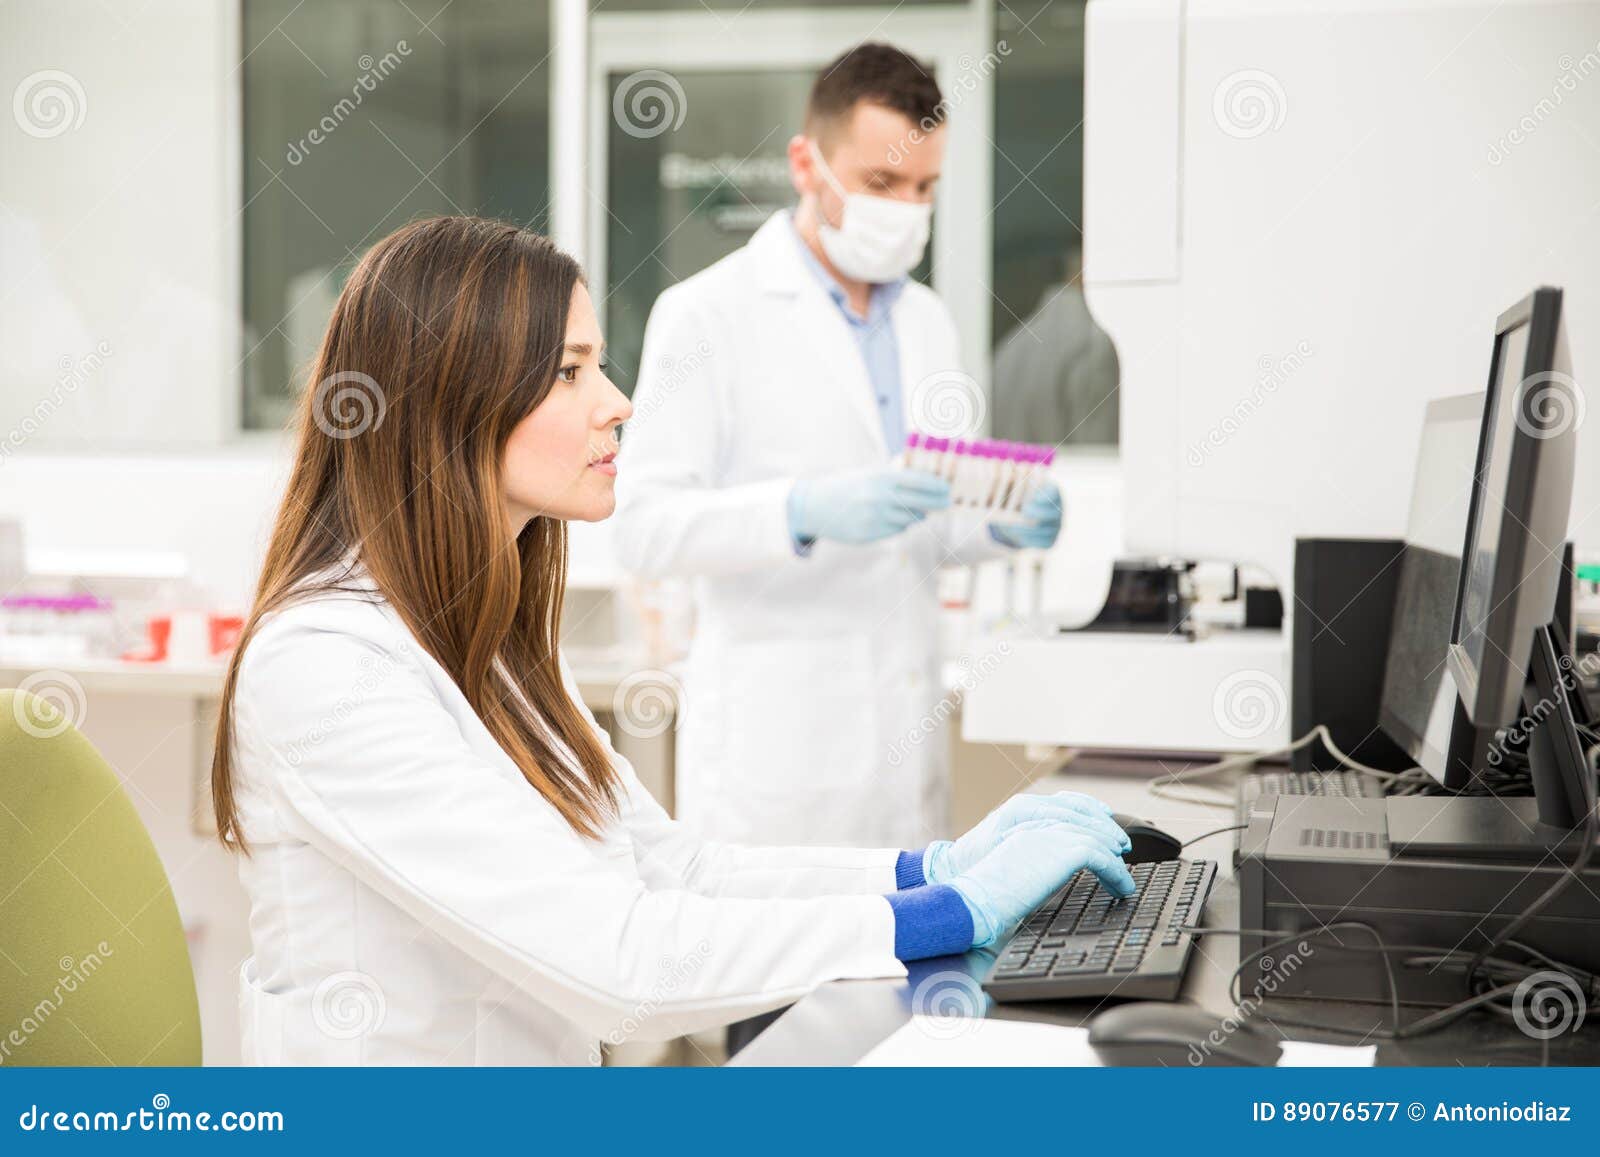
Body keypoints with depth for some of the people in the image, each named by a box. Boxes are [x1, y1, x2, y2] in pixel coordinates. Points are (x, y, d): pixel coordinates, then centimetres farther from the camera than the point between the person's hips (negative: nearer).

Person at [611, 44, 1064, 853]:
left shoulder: (926, 320, 16)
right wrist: (807, 511, -27)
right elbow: (644, 526, -13)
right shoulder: (707, 315, -6)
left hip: (905, 746, 6)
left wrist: (1002, 523, 1)